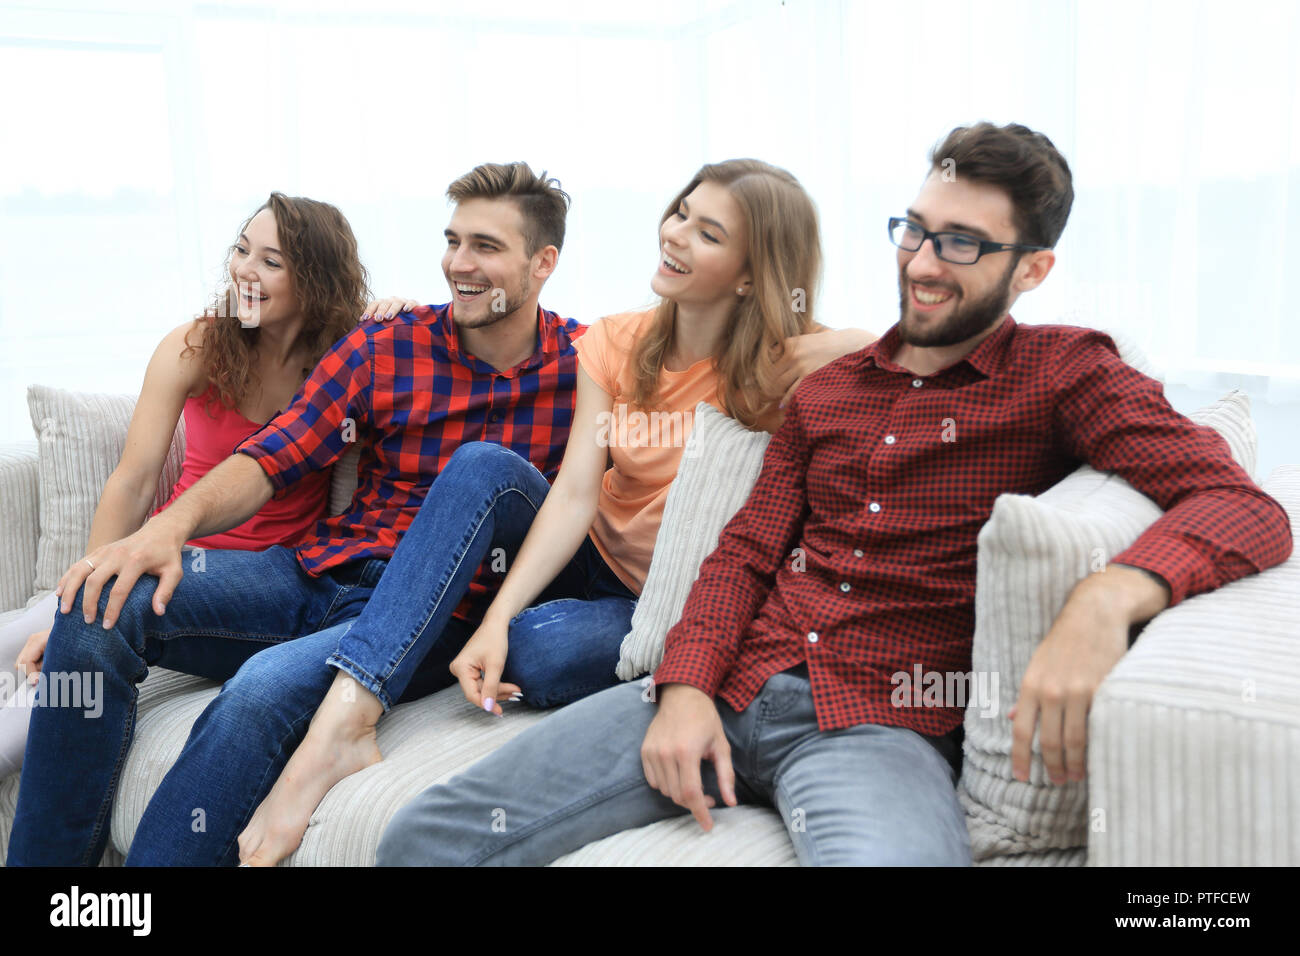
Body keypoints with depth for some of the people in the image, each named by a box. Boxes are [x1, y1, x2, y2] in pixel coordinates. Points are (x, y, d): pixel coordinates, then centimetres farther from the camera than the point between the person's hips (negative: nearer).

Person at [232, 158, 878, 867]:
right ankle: (341, 723, -31)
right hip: (591, 561, 4)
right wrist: (497, 615, -25)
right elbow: (575, 492, -13)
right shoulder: (615, 345, -3)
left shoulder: (778, 369, -13)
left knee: (540, 648, -35)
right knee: (484, 465, -24)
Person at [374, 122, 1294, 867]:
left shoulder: (1062, 372, 4)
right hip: (731, 688, 5)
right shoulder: (828, 388, 20)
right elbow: (746, 549, 15)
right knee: (422, 839, -9)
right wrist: (683, 688, -4)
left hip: (880, 725, -4)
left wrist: (1105, 599, -32)